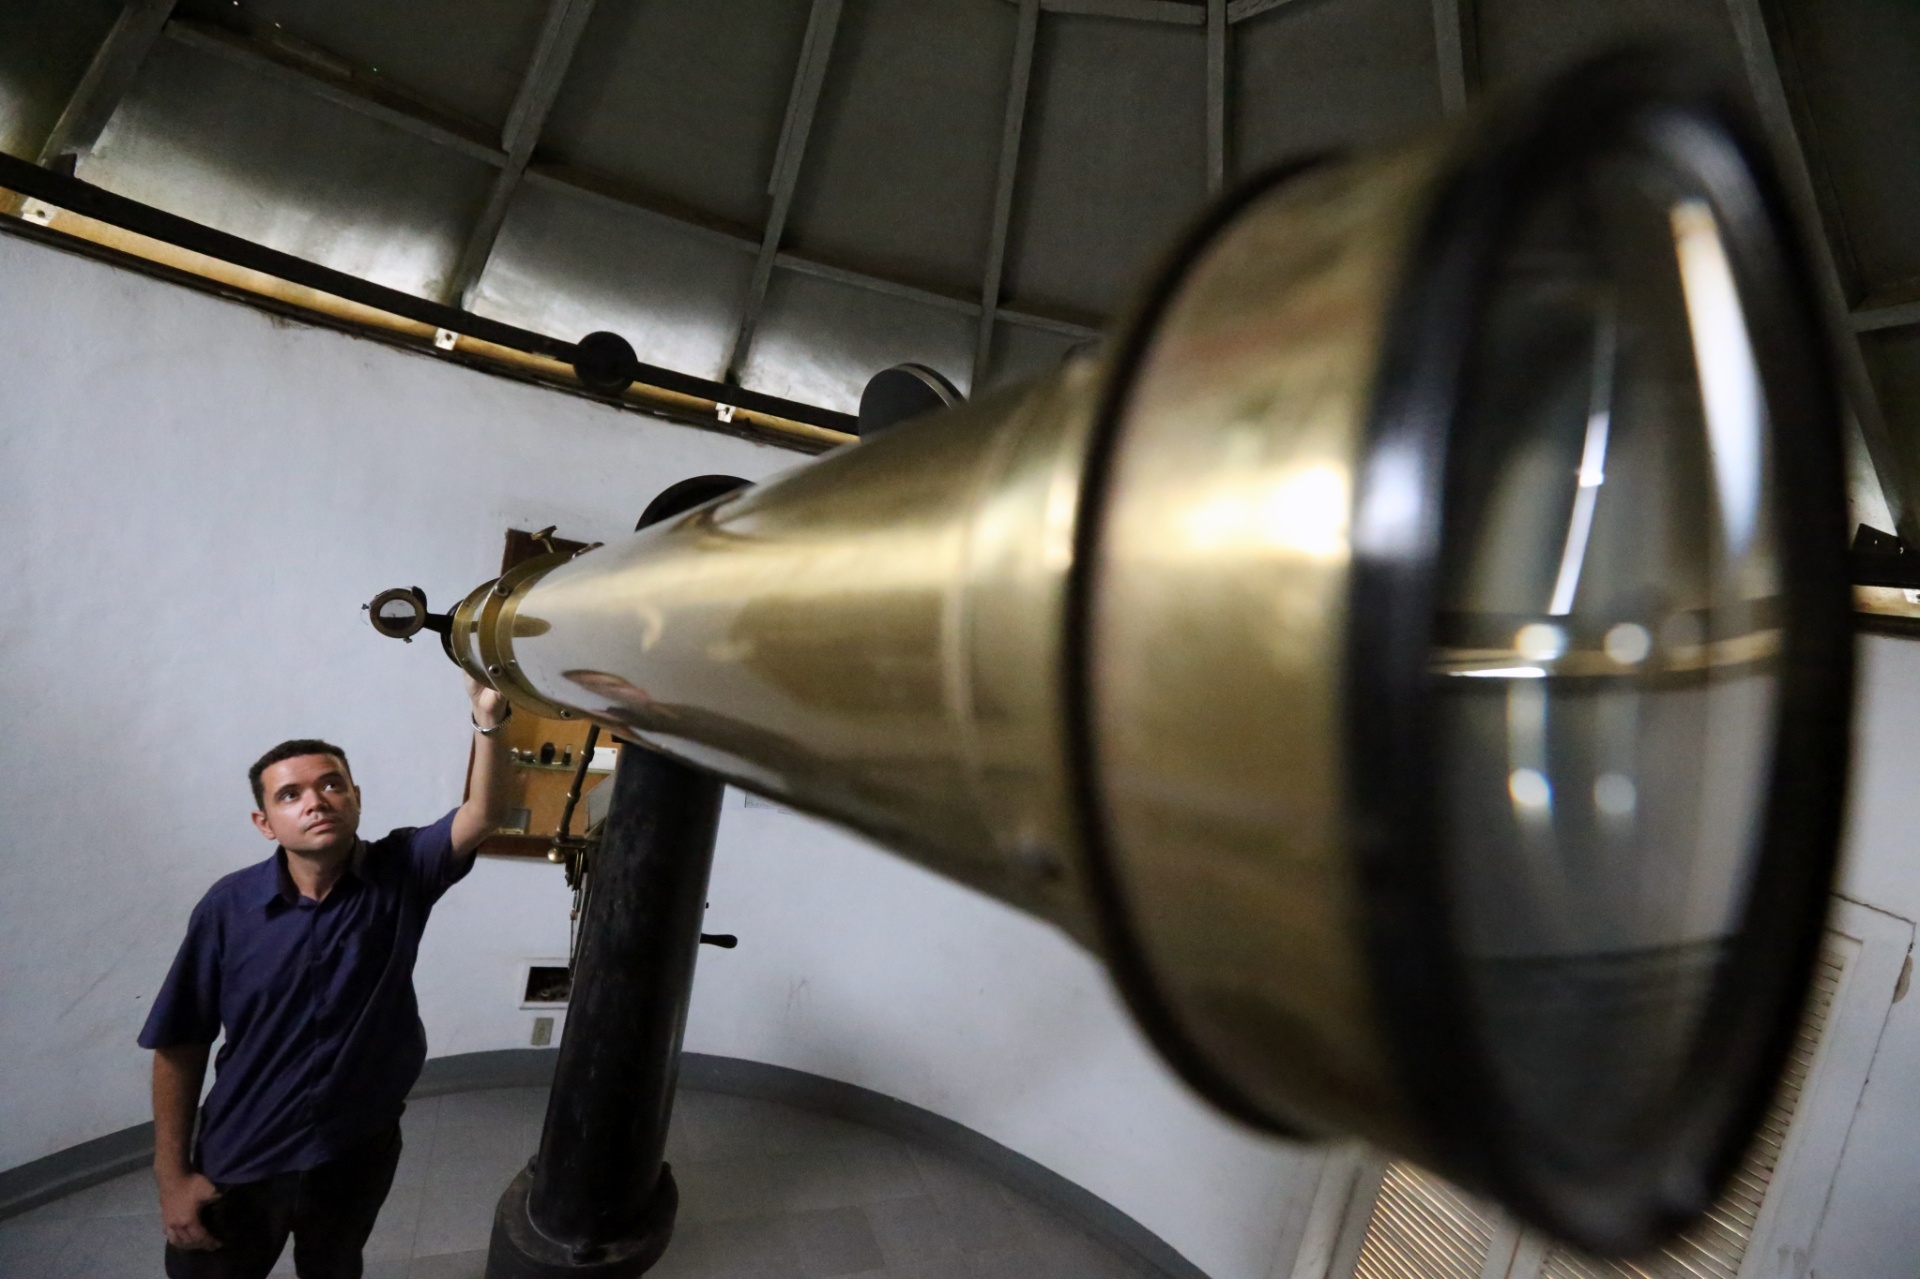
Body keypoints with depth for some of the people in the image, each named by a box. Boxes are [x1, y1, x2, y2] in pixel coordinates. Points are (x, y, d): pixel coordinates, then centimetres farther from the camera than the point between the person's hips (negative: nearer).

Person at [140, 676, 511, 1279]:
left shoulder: (400, 875, -16)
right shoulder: (229, 907, -17)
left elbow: (483, 813, -33)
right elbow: (179, 1044, -8)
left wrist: (488, 719, -49)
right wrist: (173, 1175, -6)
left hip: (360, 1154, 1)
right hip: (238, 1165, -1)